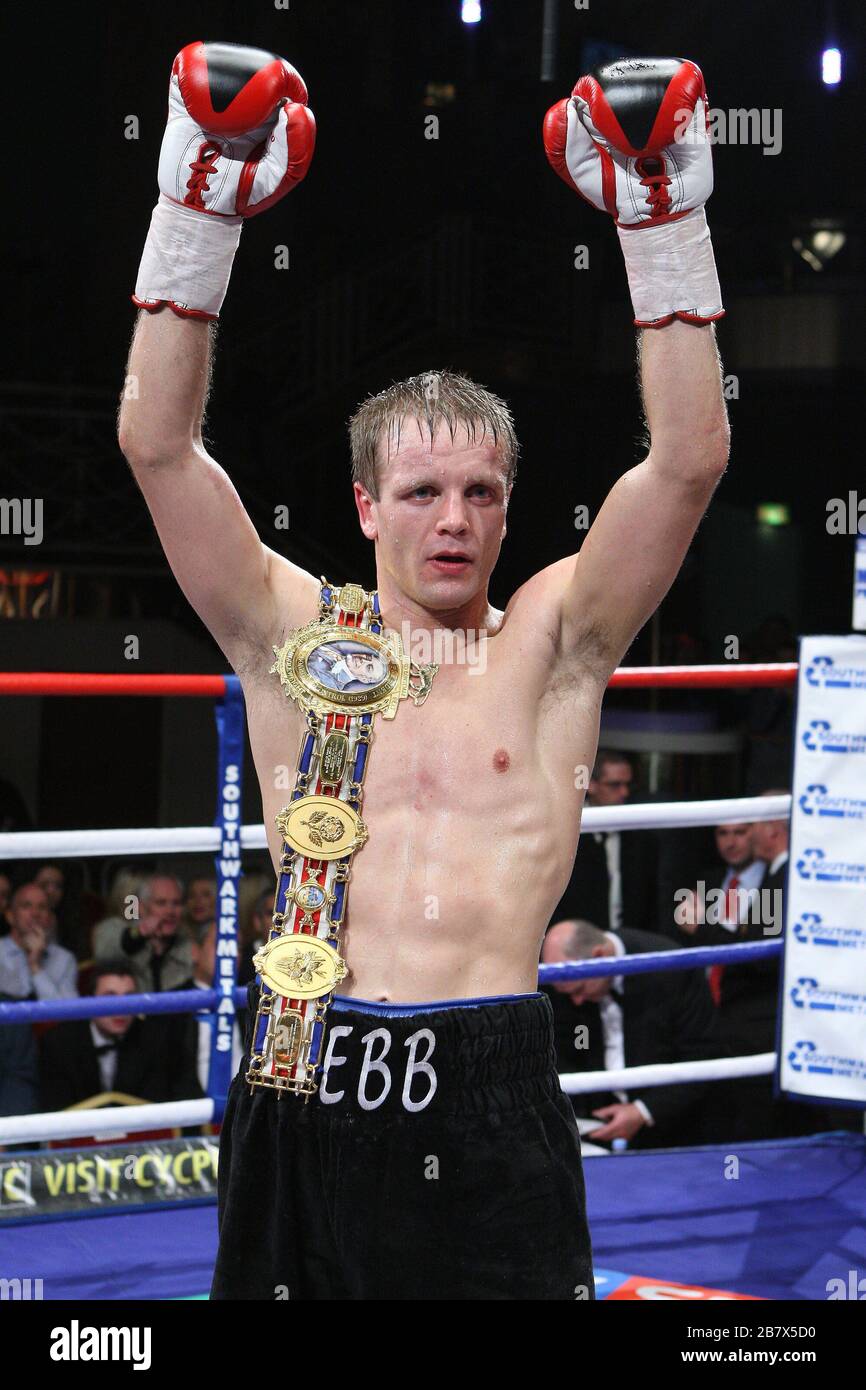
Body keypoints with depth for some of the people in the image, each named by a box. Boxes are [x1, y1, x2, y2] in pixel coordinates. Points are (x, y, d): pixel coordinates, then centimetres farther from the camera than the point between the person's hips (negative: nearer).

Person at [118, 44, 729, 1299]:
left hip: (495, 1089, -1)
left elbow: (690, 461, -2)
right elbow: (158, 445, 0)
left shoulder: (550, 643, 8)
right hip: (310, 1086, 1)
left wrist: (664, 226, -9)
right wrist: (197, 215, -7)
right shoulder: (295, 636, 8)